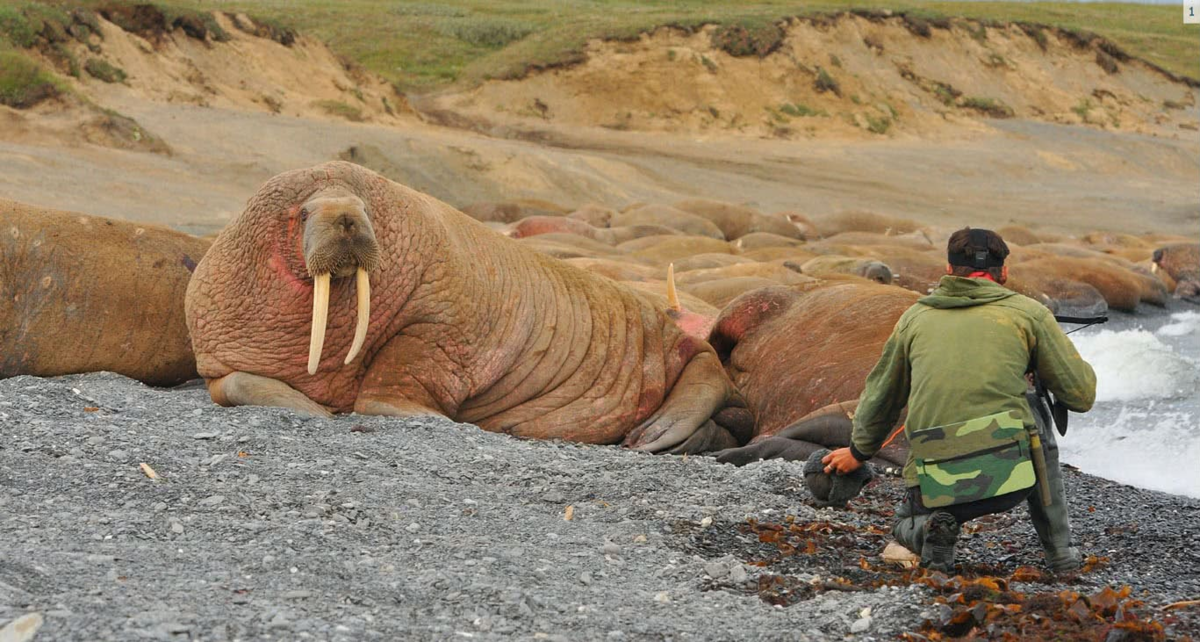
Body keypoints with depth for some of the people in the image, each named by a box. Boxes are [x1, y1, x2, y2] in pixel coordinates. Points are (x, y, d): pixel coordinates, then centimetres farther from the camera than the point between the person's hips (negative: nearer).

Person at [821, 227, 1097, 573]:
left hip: (937, 488, 2)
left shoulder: (915, 317, 16)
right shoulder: (1028, 313, 8)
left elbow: (881, 396, 29)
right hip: (1009, 473, -2)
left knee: (907, 524, 35)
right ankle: (1059, 551, 26)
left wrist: (858, 452, 47)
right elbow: (1082, 396, 9)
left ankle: (931, 528, -4)